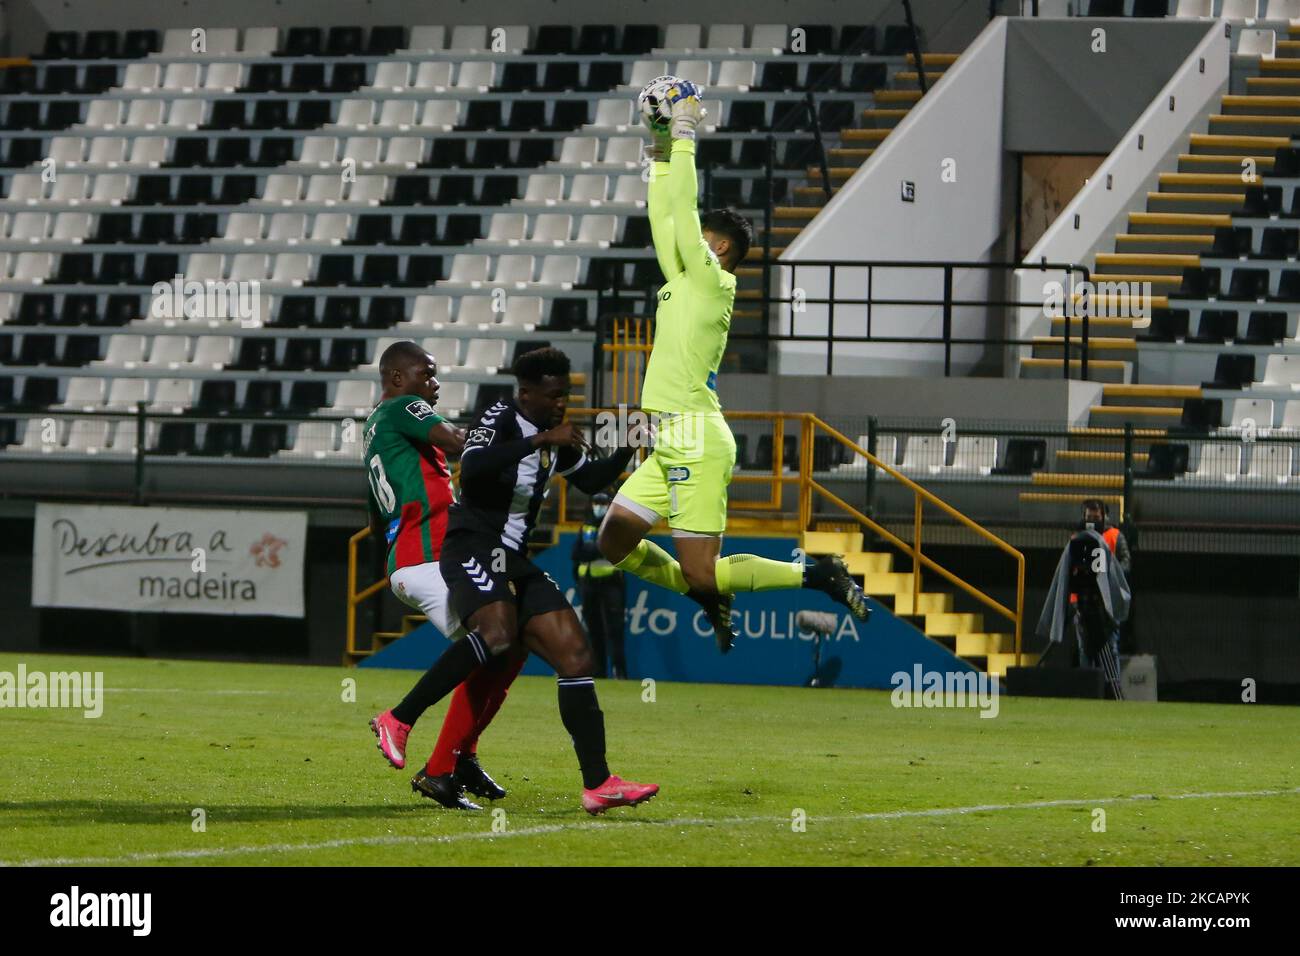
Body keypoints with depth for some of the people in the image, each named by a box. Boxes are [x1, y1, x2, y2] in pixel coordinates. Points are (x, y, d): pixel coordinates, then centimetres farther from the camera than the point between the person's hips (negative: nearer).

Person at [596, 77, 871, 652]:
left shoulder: (710, 280, -6)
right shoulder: (684, 281, 16)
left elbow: (682, 213, -10)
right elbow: (664, 221, 22)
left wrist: (685, 136, -5)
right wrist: (661, 154, 20)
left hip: (696, 442, -9)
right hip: (671, 446, 9)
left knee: (701, 574, -10)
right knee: (613, 544, 10)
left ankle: (817, 576, 0)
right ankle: (709, 597, 21)